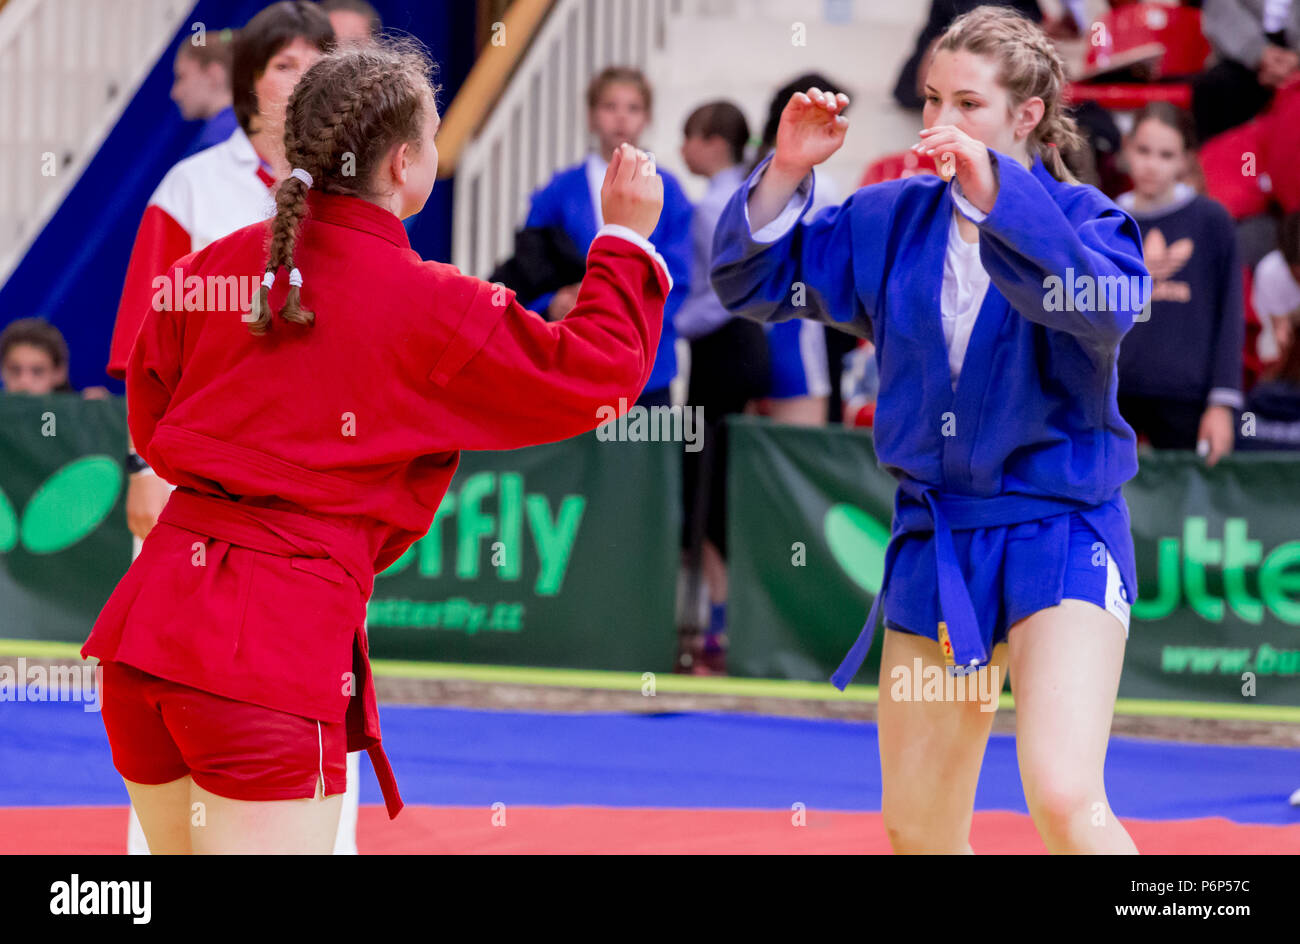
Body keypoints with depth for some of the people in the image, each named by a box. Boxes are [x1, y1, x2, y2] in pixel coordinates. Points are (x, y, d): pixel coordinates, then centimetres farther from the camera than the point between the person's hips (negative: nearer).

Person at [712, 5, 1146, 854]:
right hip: (934, 538, 6)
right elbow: (752, 281, 9)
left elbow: (1103, 306, -31)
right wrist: (787, 171, -8)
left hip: (1058, 536, -5)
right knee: (916, 826, 12)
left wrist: (992, 191, -40)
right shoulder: (891, 219, 6)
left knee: (1065, 800, -25)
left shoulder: (1084, 218, -8)